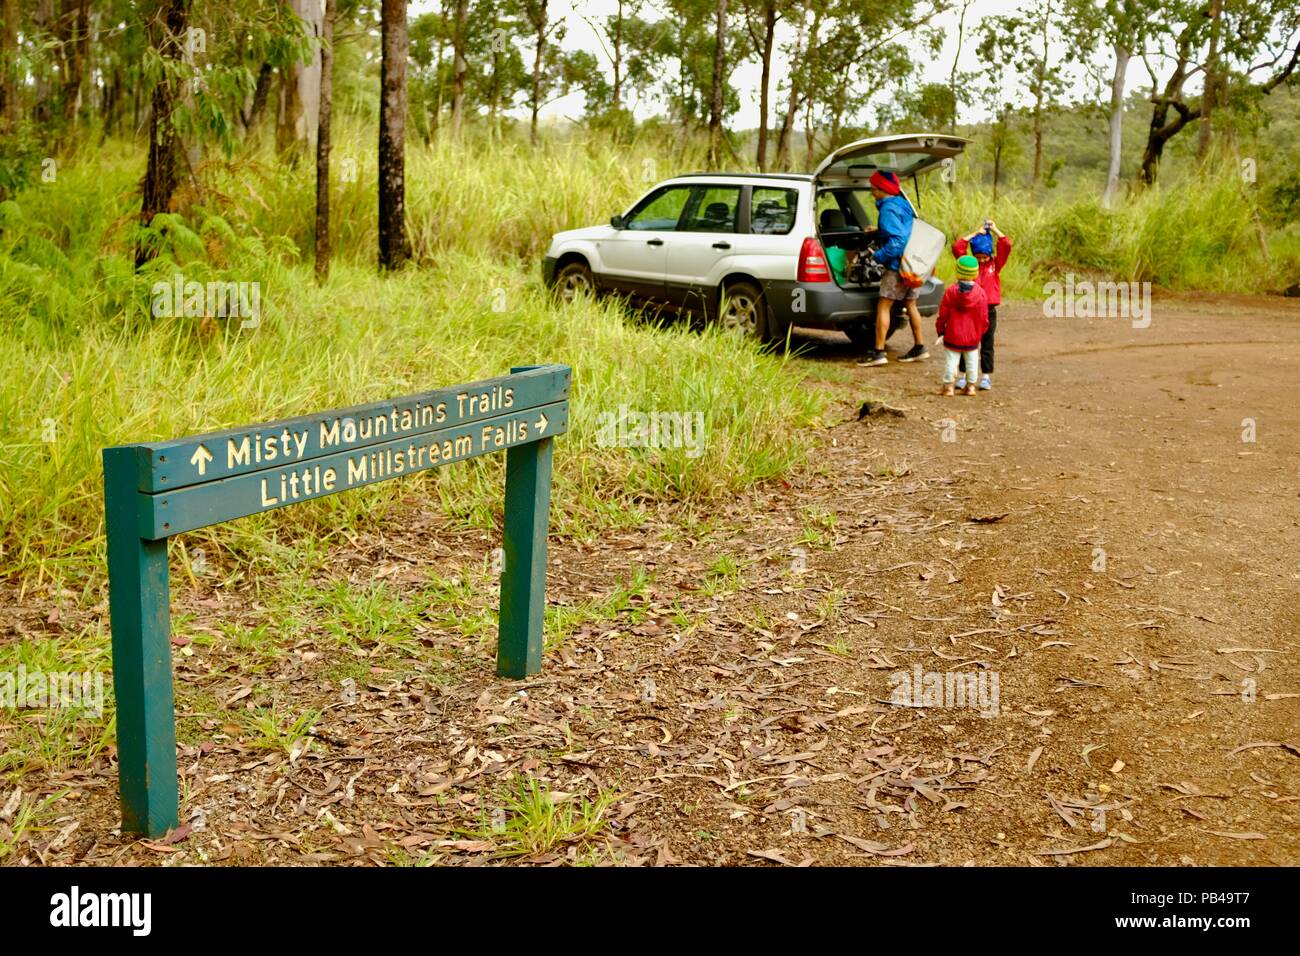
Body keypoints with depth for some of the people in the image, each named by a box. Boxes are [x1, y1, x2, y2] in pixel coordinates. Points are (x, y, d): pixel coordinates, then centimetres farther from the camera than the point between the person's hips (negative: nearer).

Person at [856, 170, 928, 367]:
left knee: (883, 306, -7)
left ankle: (878, 352, -11)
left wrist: (878, 256, -18)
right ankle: (919, 348, 25)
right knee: (910, 305, 18)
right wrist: (879, 231, 22)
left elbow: (897, 241, -24)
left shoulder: (888, 210, -15)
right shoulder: (903, 205, 13)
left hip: (897, 265, -10)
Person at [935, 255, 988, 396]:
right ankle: (970, 386, 18)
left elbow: (943, 314, -6)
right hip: (973, 337, 2)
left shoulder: (950, 291, -11)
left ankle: (948, 386, 5)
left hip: (953, 336, -2)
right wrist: (980, 332, 14)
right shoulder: (980, 293, -7)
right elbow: (984, 317, -1)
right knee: (972, 360, 13)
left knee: (951, 359, 3)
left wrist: (940, 330, 6)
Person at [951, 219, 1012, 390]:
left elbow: (1006, 245, -6)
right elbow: (957, 247, -7)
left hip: (989, 310, 0)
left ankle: (986, 376, 11)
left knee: (987, 344, 6)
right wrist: (976, 233, -5)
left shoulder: (995, 264, 3)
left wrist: (994, 229, -1)